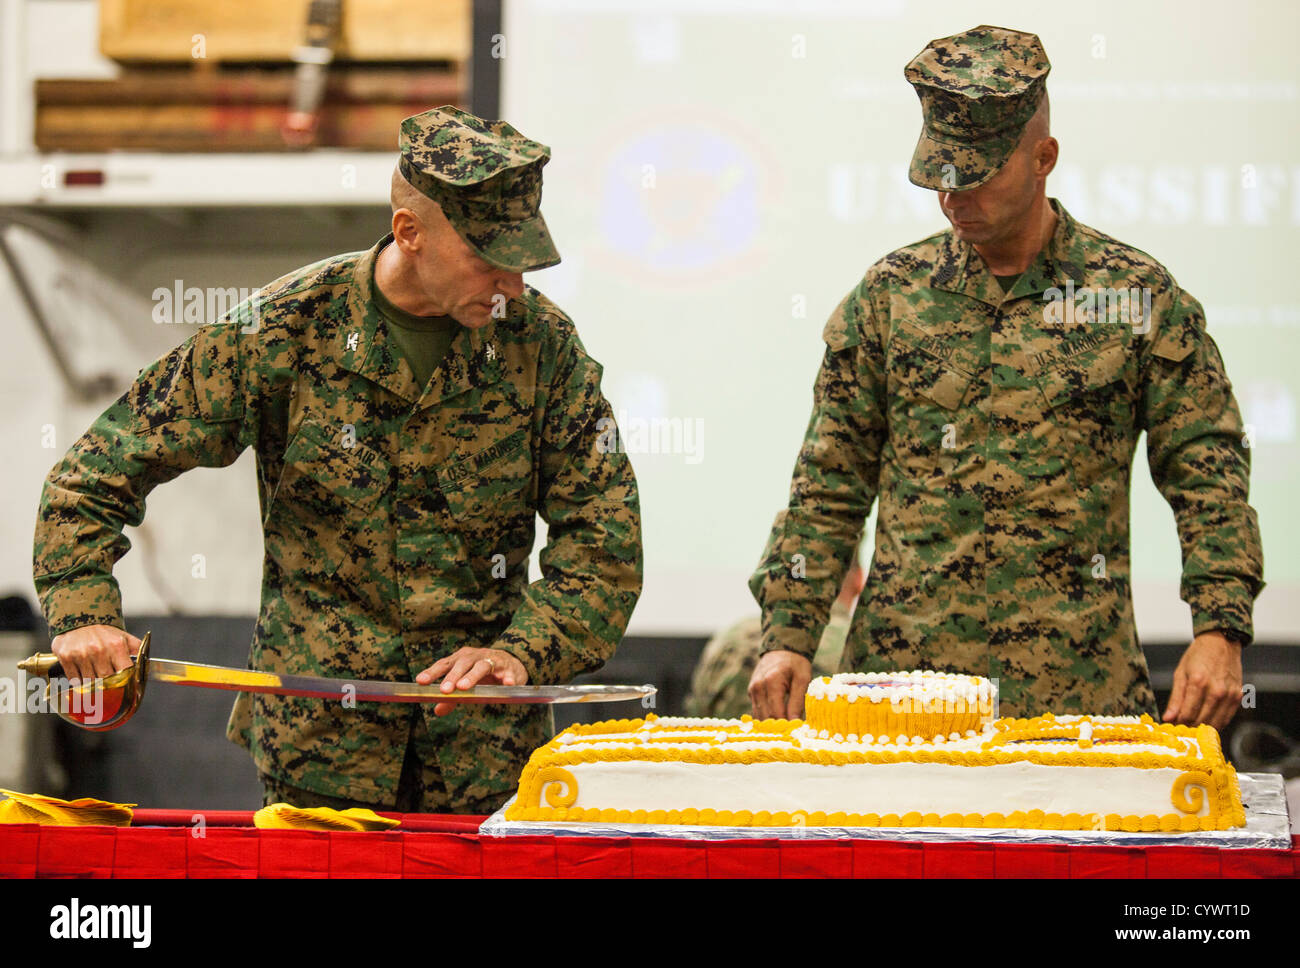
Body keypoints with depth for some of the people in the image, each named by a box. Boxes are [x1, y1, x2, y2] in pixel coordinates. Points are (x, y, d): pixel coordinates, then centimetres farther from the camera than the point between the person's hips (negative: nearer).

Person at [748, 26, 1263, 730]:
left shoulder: (1140, 296, 4)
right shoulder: (890, 295, 8)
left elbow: (1207, 474, 3)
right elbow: (828, 484, 9)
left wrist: (1220, 630, -9)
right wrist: (787, 634, -1)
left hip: (1078, 684, -1)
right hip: (902, 680, 1)